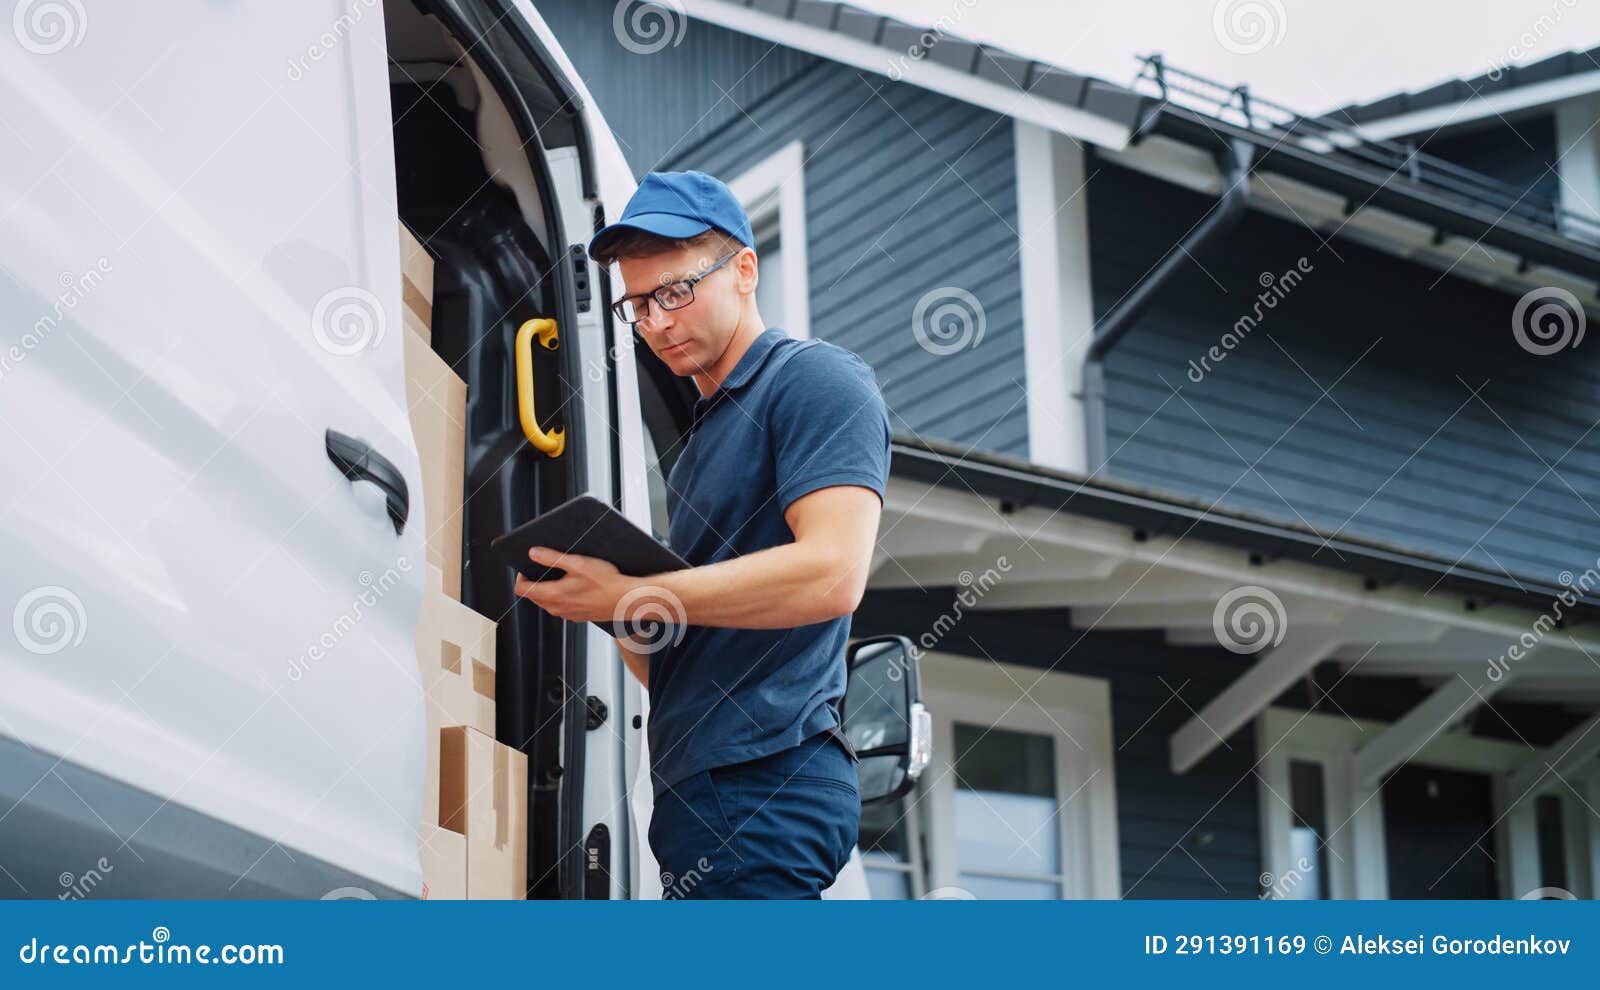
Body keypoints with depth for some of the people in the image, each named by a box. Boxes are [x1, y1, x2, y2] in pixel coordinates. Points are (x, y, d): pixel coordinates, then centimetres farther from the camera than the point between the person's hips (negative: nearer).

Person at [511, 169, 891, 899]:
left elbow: (832, 572, -20)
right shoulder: (704, 432, 25)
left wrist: (625, 595, -18)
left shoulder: (816, 380, -3)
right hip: (704, 785, 10)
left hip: (763, 779, -10)